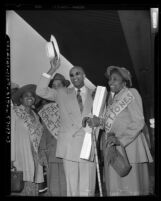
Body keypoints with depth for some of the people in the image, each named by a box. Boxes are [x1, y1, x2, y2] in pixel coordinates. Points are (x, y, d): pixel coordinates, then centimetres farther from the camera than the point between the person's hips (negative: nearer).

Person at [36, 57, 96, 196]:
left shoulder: (94, 95, 12)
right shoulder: (62, 94, 12)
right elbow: (40, 91, 1)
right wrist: (51, 71, -6)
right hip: (69, 147, 0)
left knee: (87, 189, -2)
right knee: (72, 187, 3)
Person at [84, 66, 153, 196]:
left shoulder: (131, 93, -1)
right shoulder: (112, 98, 20)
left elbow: (138, 122, -10)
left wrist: (120, 139, -18)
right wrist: (99, 121, -1)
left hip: (128, 146, -6)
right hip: (112, 149, 7)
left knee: (130, 187, -8)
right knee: (115, 188, 2)